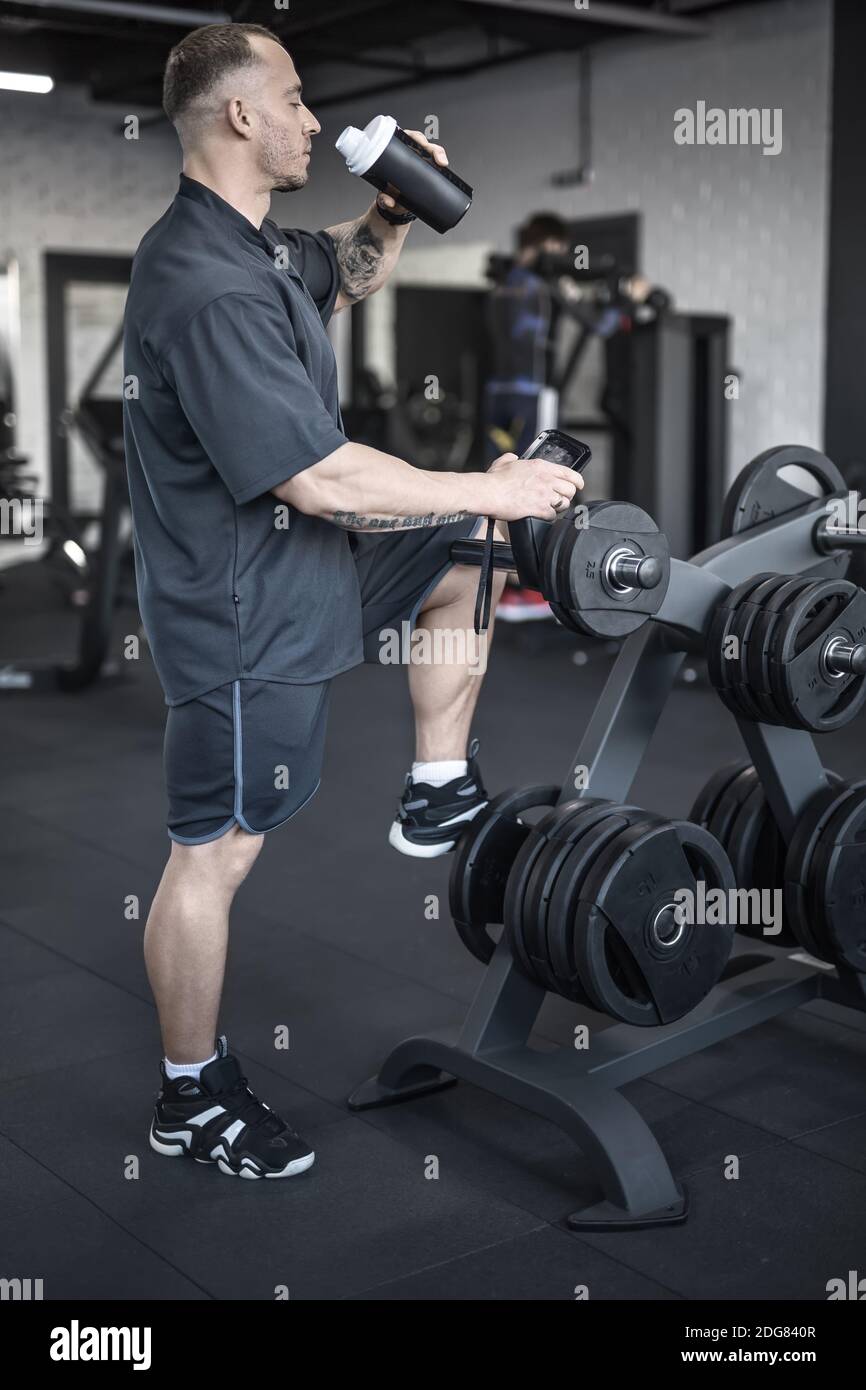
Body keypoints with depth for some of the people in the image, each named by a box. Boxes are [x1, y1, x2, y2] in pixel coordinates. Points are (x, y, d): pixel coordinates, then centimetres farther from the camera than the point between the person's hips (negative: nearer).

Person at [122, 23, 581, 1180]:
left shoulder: (250, 244, 5)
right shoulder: (209, 291, -27)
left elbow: (348, 277, 27)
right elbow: (317, 479, -30)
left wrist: (396, 211, 5)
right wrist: (489, 489, -20)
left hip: (297, 559, 10)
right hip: (245, 608, -10)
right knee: (217, 851, 2)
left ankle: (439, 797, 25)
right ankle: (192, 1100, 19)